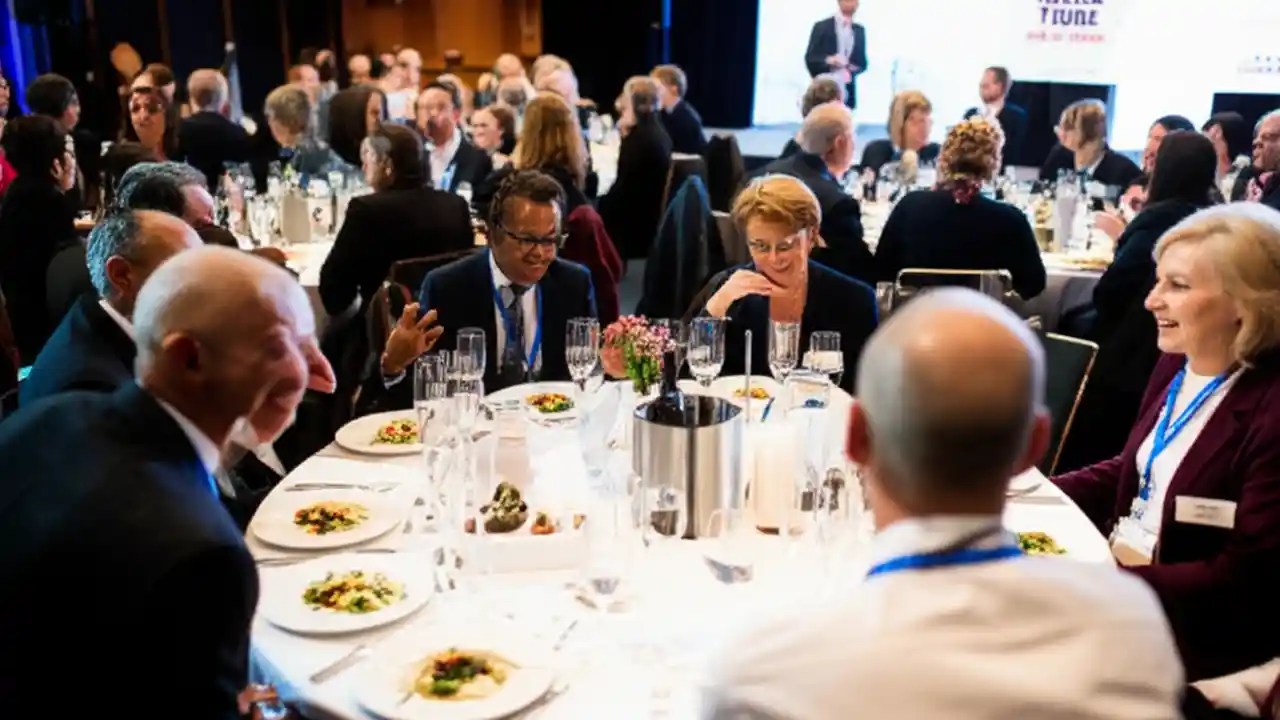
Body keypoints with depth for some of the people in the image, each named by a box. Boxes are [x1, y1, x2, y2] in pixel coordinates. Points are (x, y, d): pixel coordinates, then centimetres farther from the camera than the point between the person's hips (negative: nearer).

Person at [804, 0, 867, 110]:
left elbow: (862, 62, 16)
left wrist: (854, 68, -7)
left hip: (848, 92, 4)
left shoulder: (859, 30, 14)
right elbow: (809, 58, -2)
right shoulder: (821, 26, 1)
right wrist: (827, 60, -21)